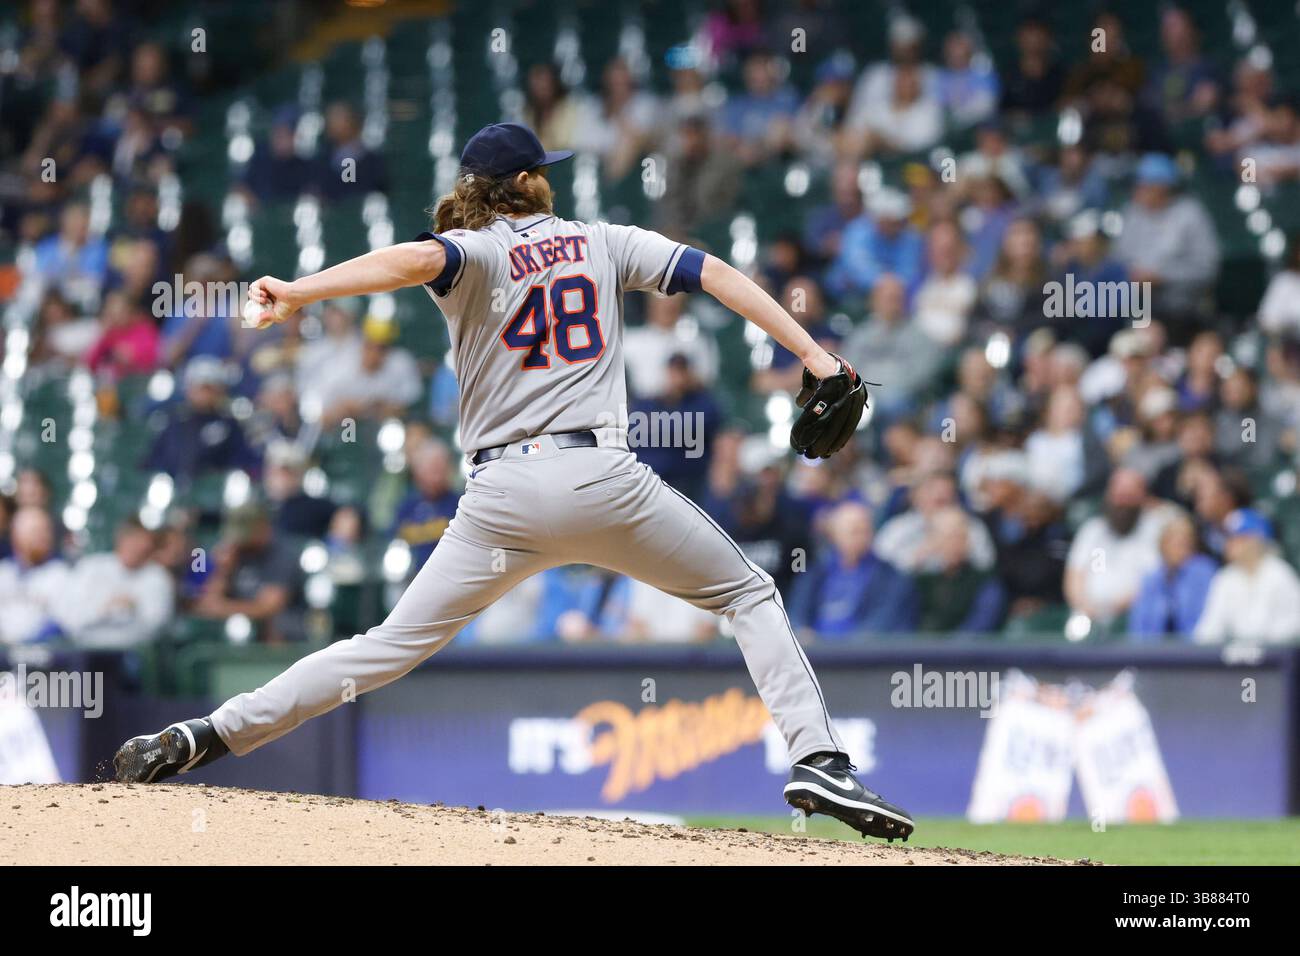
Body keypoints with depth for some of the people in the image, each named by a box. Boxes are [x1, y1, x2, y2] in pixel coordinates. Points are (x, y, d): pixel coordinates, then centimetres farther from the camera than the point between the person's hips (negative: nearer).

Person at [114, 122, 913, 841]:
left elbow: (418, 258, -18)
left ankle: (206, 736, -4)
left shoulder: (474, 252, 5)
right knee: (749, 596, 16)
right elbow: (714, 274, 7)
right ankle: (817, 758, 0)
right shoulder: (601, 242, 12)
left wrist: (299, 293, -30)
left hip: (504, 496, 0)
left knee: (397, 643, 5)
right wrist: (813, 352, 7)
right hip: (605, 478, 0)